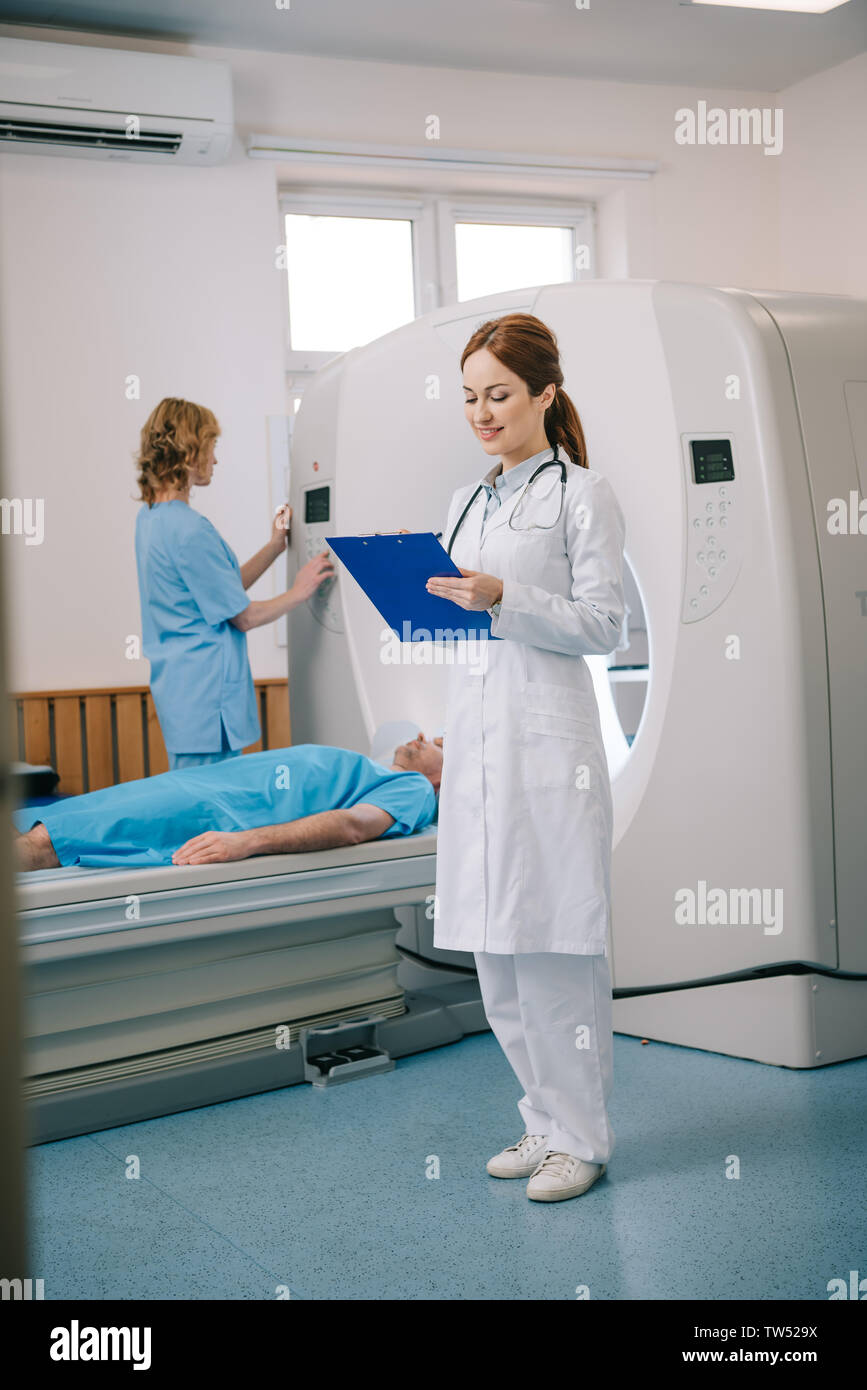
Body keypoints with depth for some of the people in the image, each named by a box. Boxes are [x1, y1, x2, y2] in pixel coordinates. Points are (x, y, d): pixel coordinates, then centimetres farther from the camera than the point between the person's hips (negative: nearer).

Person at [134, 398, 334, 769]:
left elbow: (222, 588, 15)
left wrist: (275, 546, 17)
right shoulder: (190, 530, -20)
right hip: (205, 698, -10)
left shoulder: (150, 517, 11)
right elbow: (243, 616, -12)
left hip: (177, 692, 10)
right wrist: (298, 593, 2)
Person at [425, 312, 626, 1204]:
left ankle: (581, 1138, 10)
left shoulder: (583, 495, -1)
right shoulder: (465, 503, 19)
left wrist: (503, 599, -19)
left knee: (554, 944, -3)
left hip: (547, 736, -7)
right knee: (494, 947, 9)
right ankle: (545, 1120, 23)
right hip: (472, 734, 7)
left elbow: (603, 626, -8)